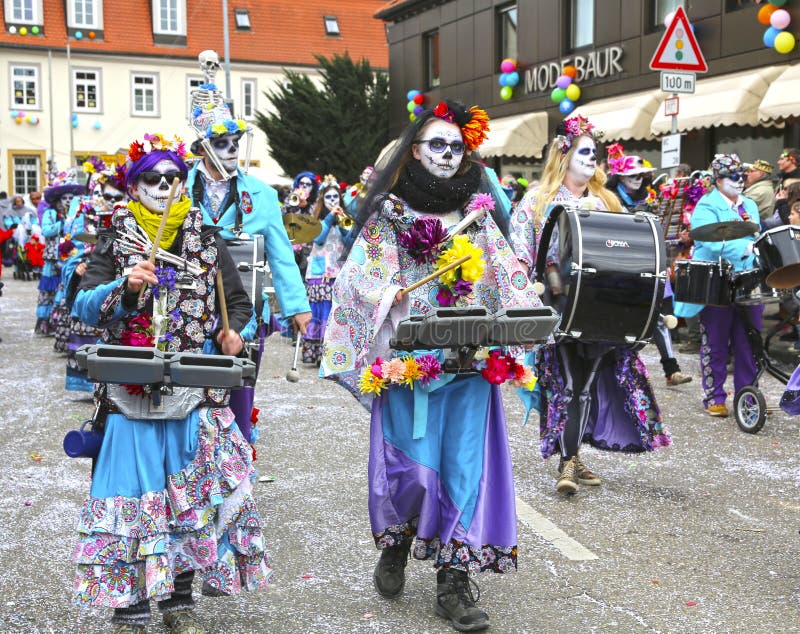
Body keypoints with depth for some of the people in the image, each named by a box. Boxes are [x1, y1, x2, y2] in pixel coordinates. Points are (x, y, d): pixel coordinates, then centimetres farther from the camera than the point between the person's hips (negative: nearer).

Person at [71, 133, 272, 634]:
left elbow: (239, 302, 19)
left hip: (196, 394, 2)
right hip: (131, 392, -2)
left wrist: (231, 331, -2)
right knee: (133, 492, -1)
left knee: (192, 494, 6)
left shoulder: (208, 242, 11)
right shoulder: (115, 244, 5)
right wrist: (125, 286, -23)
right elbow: (86, 308, -5)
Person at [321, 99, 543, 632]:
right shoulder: (388, 212, 6)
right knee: (414, 467, -5)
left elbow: (508, 281, 10)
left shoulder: (480, 213, 13)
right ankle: (395, 545, 26)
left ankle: (454, 581, 9)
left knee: (465, 465, -1)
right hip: (407, 361, -2)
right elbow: (361, 283, 0)